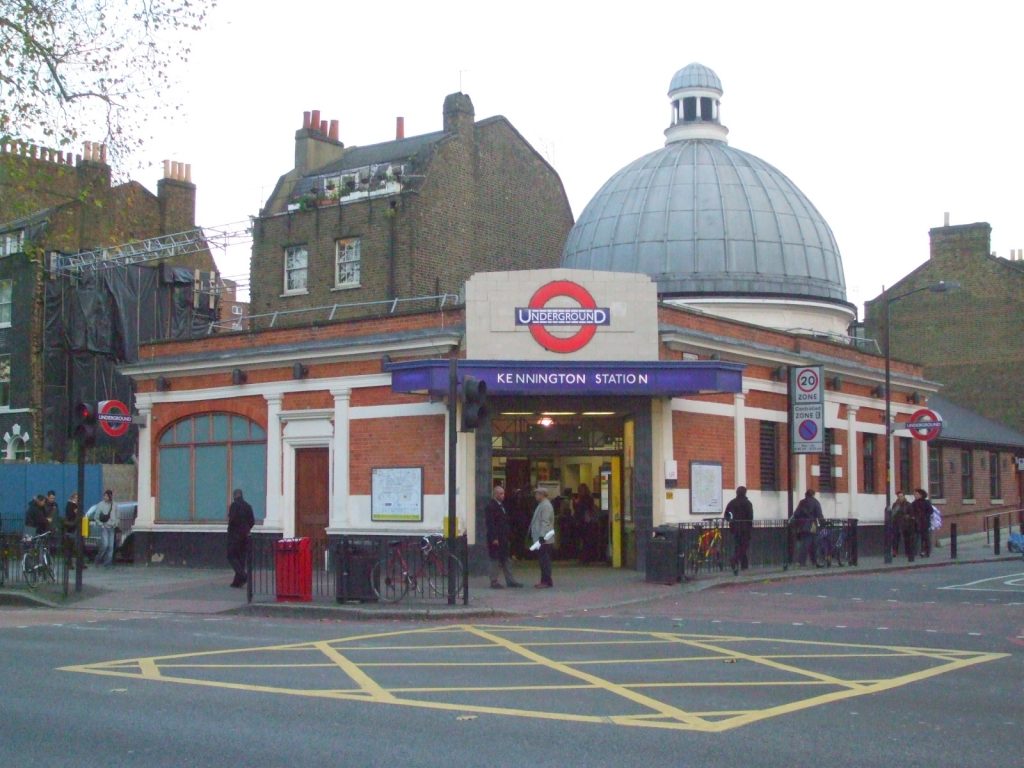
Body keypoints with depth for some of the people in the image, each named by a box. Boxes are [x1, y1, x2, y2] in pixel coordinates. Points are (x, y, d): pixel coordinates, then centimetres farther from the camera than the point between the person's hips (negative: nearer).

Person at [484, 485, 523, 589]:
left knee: (505, 559, 12)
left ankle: (510, 580, 16)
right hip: (495, 538, -9)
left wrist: (507, 535, 15)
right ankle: (494, 582, 4)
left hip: (503, 538, 9)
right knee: (495, 560, -2)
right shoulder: (490, 506, -14)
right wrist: (494, 538, -23)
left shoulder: (502, 505, 15)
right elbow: (490, 523, -20)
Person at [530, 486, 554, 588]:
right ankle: (545, 580, 17)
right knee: (543, 560, 12)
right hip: (541, 538, 10)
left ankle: (546, 581, -5)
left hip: (544, 539, -10)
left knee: (544, 560, -7)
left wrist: (542, 536, -26)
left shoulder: (546, 505, -14)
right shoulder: (542, 504, 17)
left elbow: (545, 522, -21)